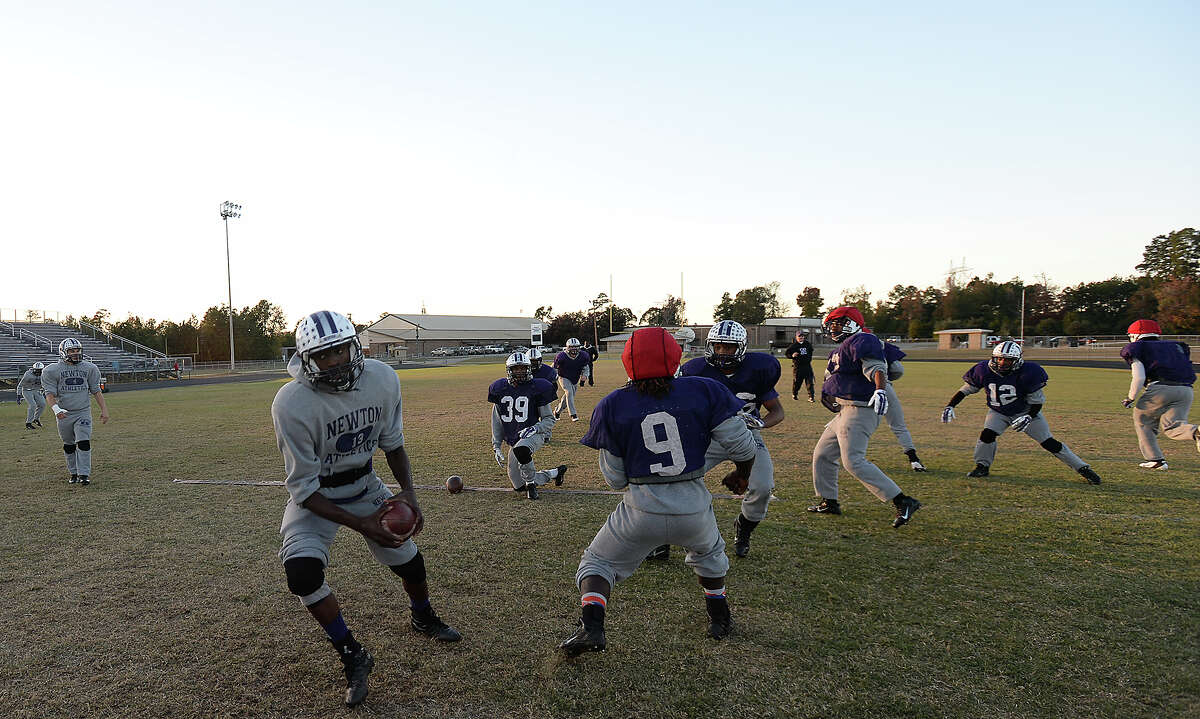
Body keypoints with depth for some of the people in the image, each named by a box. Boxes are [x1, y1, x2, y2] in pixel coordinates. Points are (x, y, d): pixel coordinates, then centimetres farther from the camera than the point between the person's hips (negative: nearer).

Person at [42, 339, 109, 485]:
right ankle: (74, 473, 24)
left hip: (83, 412, 0)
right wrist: (55, 408, -24)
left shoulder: (89, 368, 4)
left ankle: (84, 474, -7)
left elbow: (96, 391, 9)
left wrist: (104, 410, 5)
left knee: (84, 443, -10)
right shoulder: (52, 371, -2)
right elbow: (50, 393, -6)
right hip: (64, 414, 0)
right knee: (69, 446, 11)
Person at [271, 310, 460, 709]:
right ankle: (353, 656, -1)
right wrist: (359, 523, -32)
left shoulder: (382, 379, -19)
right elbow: (304, 490, -23)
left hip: (364, 485, 3)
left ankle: (423, 617, 45)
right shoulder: (292, 404, -30)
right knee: (302, 573, -25)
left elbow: (392, 443, -2)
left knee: (408, 559, 9)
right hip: (315, 496, -3)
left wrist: (408, 492, -15)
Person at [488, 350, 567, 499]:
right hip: (514, 441, 5)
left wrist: (535, 428, -21)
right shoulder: (500, 389, 5)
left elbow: (549, 419, -2)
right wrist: (496, 446, 5)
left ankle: (531, 482, -15)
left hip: (535, 435, -5)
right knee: (519, 486, 7)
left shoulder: (536, 388, -6)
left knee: (521, 449, -41)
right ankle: (556, 472, 29)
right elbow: (497, 422, 11)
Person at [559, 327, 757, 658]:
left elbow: (615, 479, -2)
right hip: (693, 507, 2)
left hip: (641, 509, -1)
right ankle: (719, 618, 45)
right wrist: (741, 475, 20)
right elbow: (742, 445, -1)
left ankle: (591, 627, 6)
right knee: (708, 553, 36)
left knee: (599, 562, 23)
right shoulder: (705, 391, -5)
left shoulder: (612, 407, -5)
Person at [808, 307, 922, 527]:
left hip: (859, 411, -11)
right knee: (822, 455, 15)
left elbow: (876, 368, -27)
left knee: (854, 461, -18)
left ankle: (903, 502, -13)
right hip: (845, 412, 11)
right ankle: (829, 502, 28)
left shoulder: (862, 342, -11)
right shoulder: (843, 348, 21)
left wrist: (880, 390, -42)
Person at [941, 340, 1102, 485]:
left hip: (1025, 411, -2)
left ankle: (1082, 468, 10)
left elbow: (1037, 400, -14)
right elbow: (966, 389, -8)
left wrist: (1029, 417, -27)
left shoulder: (1027, 373, -25)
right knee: (987, 435, -20)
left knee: (1049, 442, -4)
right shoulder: (984, 371, -20)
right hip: (998, 412, 2)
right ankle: (982, 467, 2)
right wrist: (950, 406, -16)